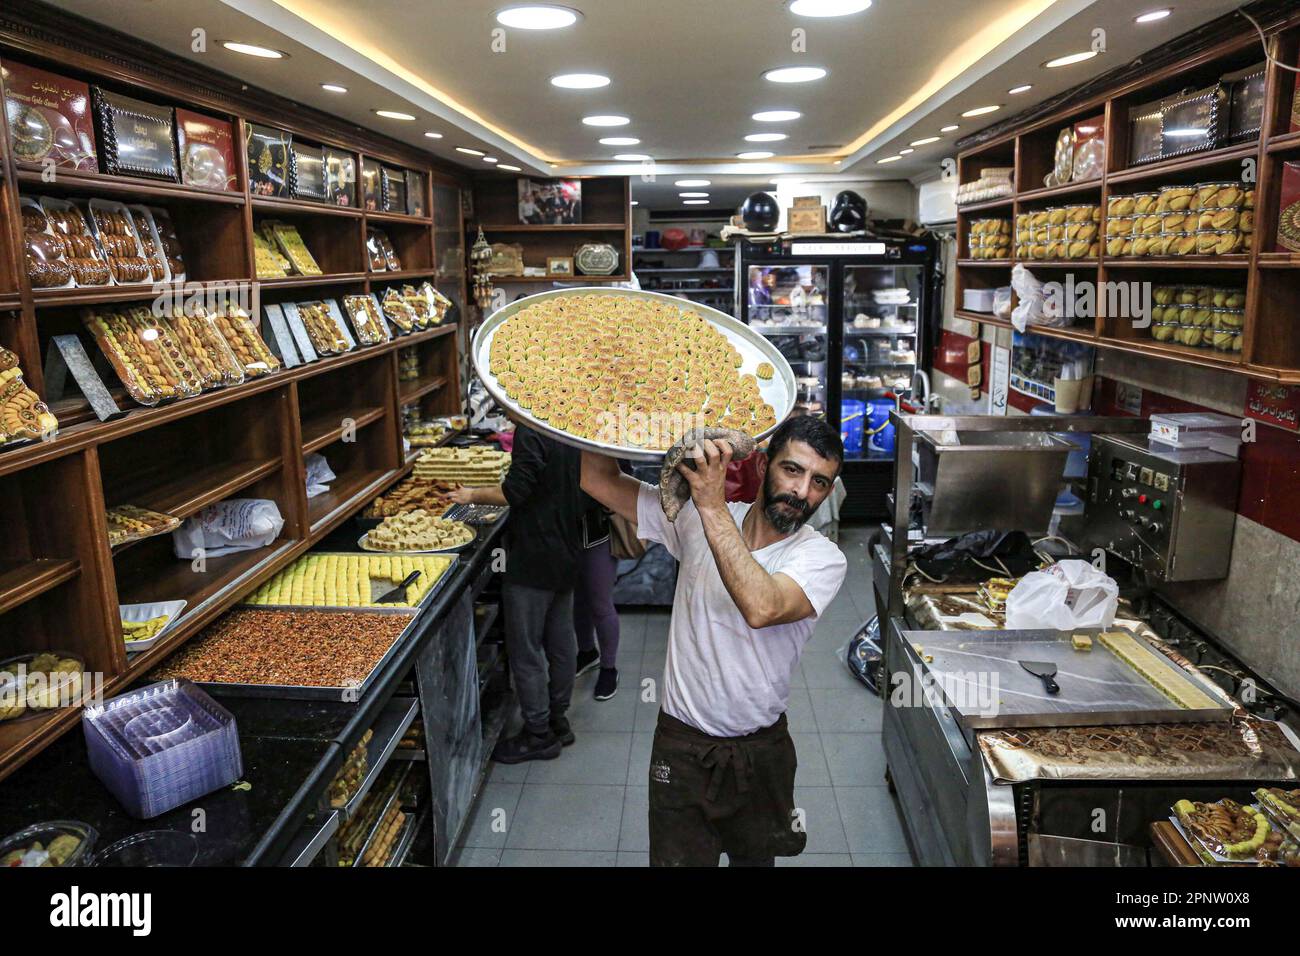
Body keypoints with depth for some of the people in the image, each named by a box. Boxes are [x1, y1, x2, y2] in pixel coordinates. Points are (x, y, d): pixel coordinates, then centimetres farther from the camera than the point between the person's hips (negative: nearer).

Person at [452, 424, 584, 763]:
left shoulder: (531, 429, -20)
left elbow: (516, 491, -24)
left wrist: (473, 495, -7)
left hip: (534, 561, -9)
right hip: (567, 553, 9)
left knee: (525, 650, 4)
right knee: (560, 641, 18)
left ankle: (538, 734, 15)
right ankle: (558, 720, 31)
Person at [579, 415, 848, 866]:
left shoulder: (822, 558, -16)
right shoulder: (695, 516, -8)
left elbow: (762, 608, -37)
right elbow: (599, 479, -10)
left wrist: (713, 507, -41)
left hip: (761, 750, 0)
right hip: (681, 744, 1)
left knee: (755, 856, 22)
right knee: (677, 857, 11)